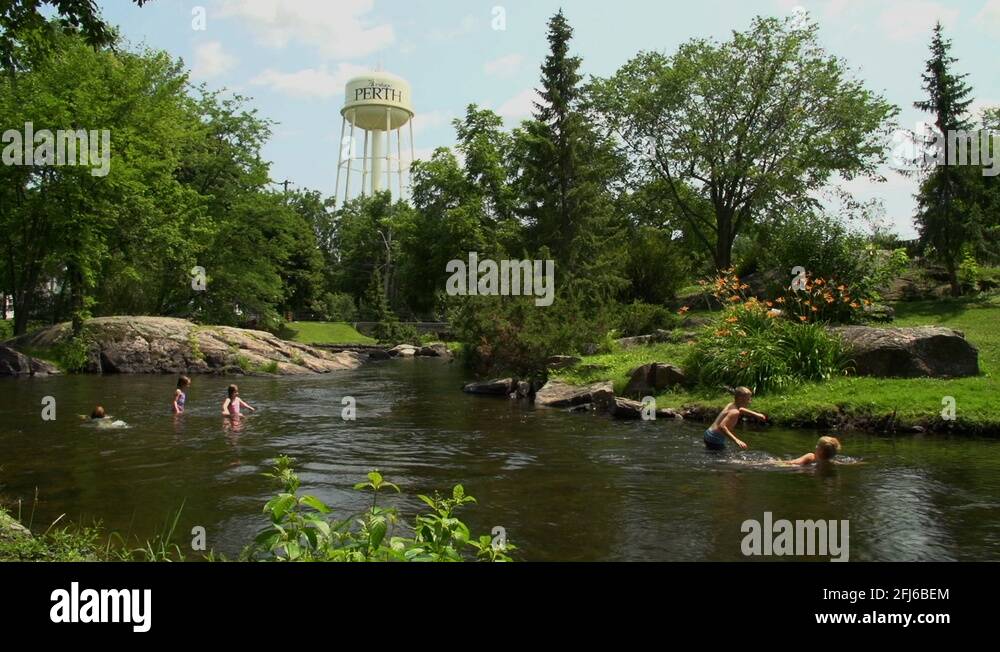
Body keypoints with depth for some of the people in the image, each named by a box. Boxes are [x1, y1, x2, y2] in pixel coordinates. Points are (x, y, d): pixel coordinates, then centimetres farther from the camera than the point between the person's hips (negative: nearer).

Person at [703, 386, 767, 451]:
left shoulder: (731, 405, 5)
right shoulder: (734, 412, -23)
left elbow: (740, 409, 30)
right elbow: (721, 426, -36)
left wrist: (756, 414, 26)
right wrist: (736, 440, -42)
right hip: (715, 440, -10)